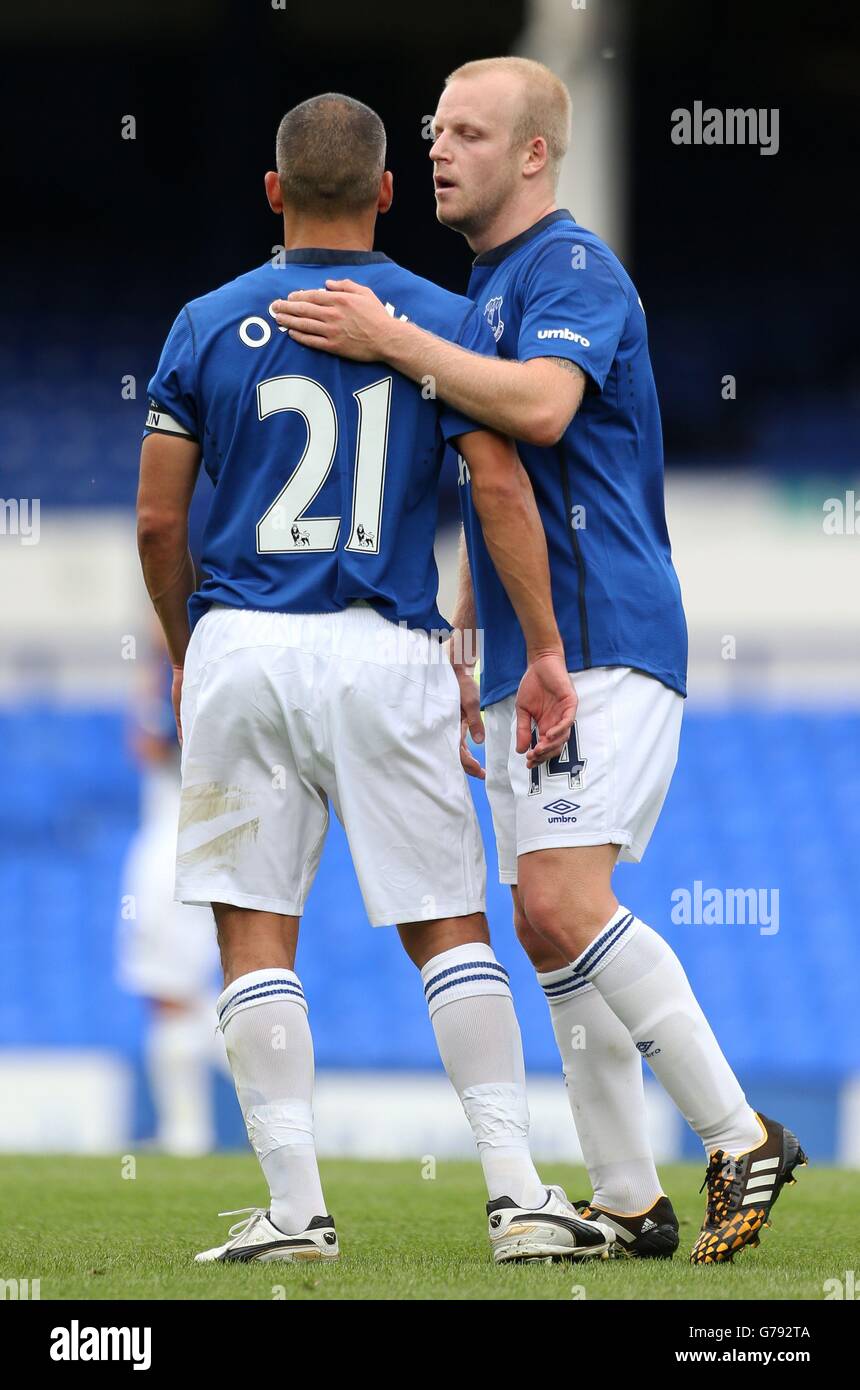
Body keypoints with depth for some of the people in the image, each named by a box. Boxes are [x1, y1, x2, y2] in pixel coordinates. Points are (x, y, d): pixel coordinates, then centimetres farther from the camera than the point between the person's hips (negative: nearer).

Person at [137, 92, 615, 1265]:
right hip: (385, 654, 0)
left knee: (256, 935, 5)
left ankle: (296, 1206, 0)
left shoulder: (207, 327, 4)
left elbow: (158, 520, 5)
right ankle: (516, 1191, 1)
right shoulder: (446, 323, 3)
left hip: (241, 647, 0)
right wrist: (545, 654, -3)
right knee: (450, 928, 8)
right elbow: (502, 487, -6)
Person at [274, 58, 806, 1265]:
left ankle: (741, 1139, -13)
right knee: (549, 928, 6)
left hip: (603, 643, -10)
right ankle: (627, 1202, 8)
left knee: (563, 902, -20)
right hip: (526, 662, 10)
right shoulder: (486, 290, 21)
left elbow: (541, 406, -30)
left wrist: (391, 340, -25)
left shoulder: (574, 271, -9)